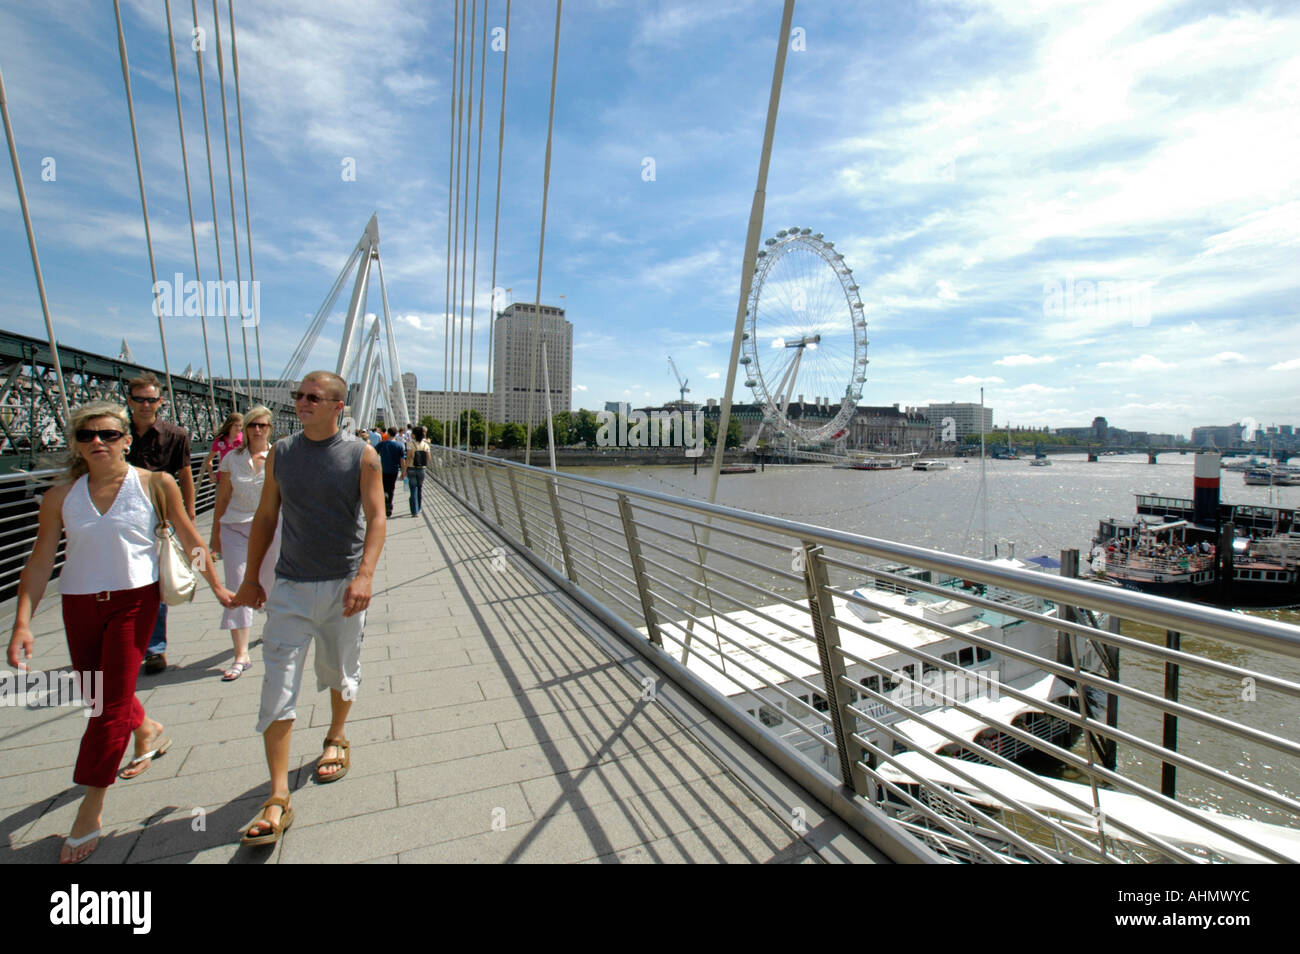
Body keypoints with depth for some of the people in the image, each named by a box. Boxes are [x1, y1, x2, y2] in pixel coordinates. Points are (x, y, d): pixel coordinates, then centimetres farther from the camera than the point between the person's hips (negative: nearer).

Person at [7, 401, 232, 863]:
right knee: (97, 693, 19)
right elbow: (39, 563, 2)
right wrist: (22, 622, -7)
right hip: (79, 604, 4)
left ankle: (89, 814, 12)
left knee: (112, 703, -3)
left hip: (134, 600, -4)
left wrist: (217, 587, 4)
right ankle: (147, 730, 50)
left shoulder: (155, 485, -8)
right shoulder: (61, 497, 0)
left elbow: (189, 538, 0)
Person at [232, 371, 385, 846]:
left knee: (341, 673, 16)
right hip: (291, 587, 2)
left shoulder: (362, 456, -5)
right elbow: (265, 517, 11)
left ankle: (335, 740, 43)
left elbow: (376, 518, -10)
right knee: (278, 687, -2)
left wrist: (365, 575, -23)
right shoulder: (281, 452, 4)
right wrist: (251, 576, 12)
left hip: (344, 586, -2)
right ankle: (278, 799, 6)